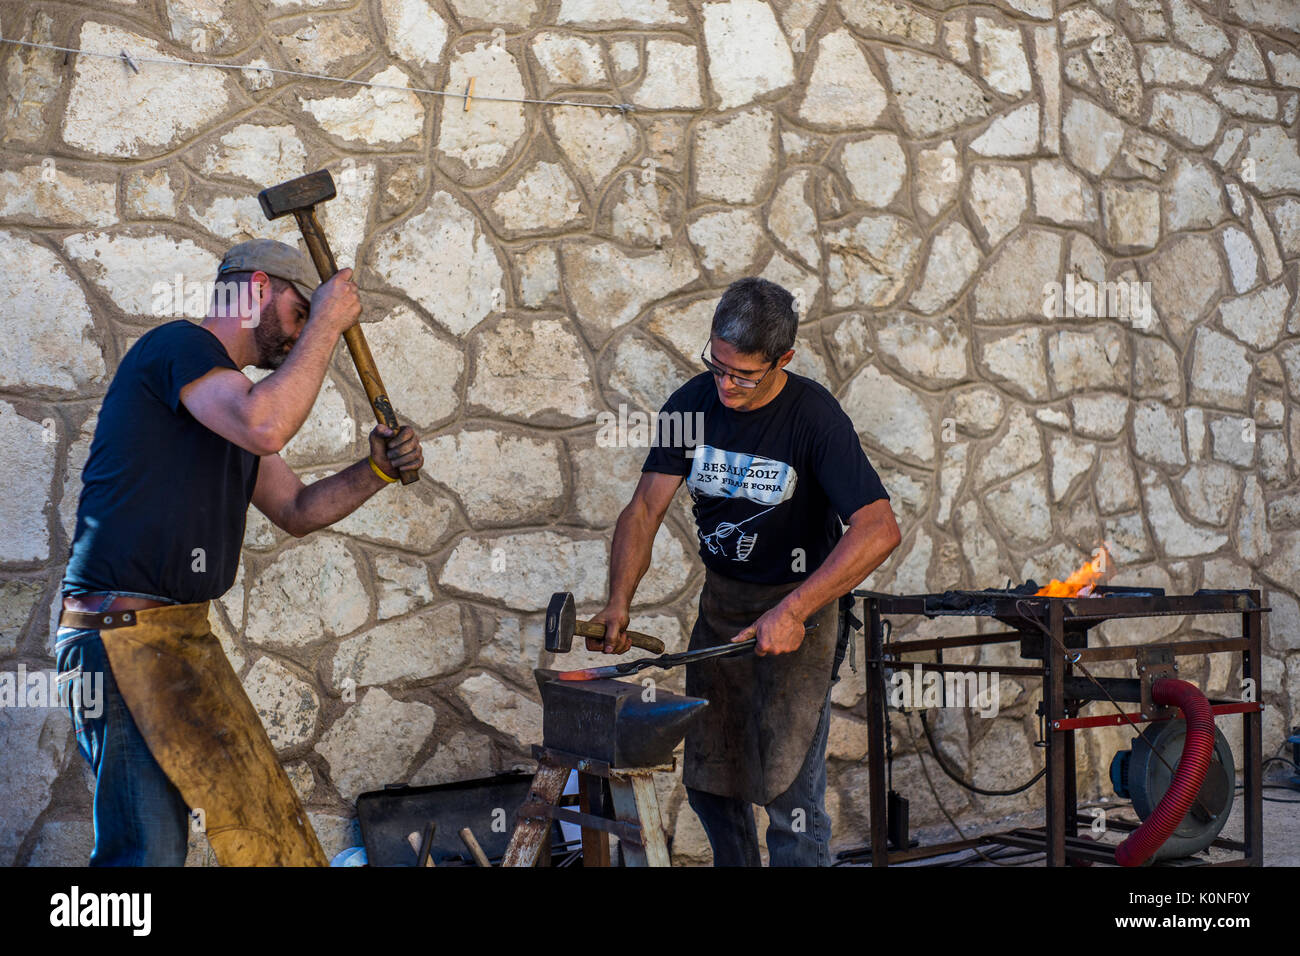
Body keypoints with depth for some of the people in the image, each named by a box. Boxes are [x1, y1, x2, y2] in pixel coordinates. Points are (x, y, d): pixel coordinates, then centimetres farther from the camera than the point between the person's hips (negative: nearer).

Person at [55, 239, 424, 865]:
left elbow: (296, 511, 23)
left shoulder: (233, 405, 22)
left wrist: (377, 471, 8)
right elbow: (266, 428, -27)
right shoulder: (179, 344, -8)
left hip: (181, 635, 10)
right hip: (123, 632, -10)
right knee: (147, 849, -12)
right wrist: (325, 323, -16)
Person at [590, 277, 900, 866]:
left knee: (787, 784, -8)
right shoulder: (693, 404, -6)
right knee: (707, 779, 12)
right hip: (720, 599, 5)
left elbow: (879, 530, -29)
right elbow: (644, 511, -2)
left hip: (799, 602, -5)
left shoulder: (813, 416, -20)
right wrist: (618, 604, -16)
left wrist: (792, 611, -34)